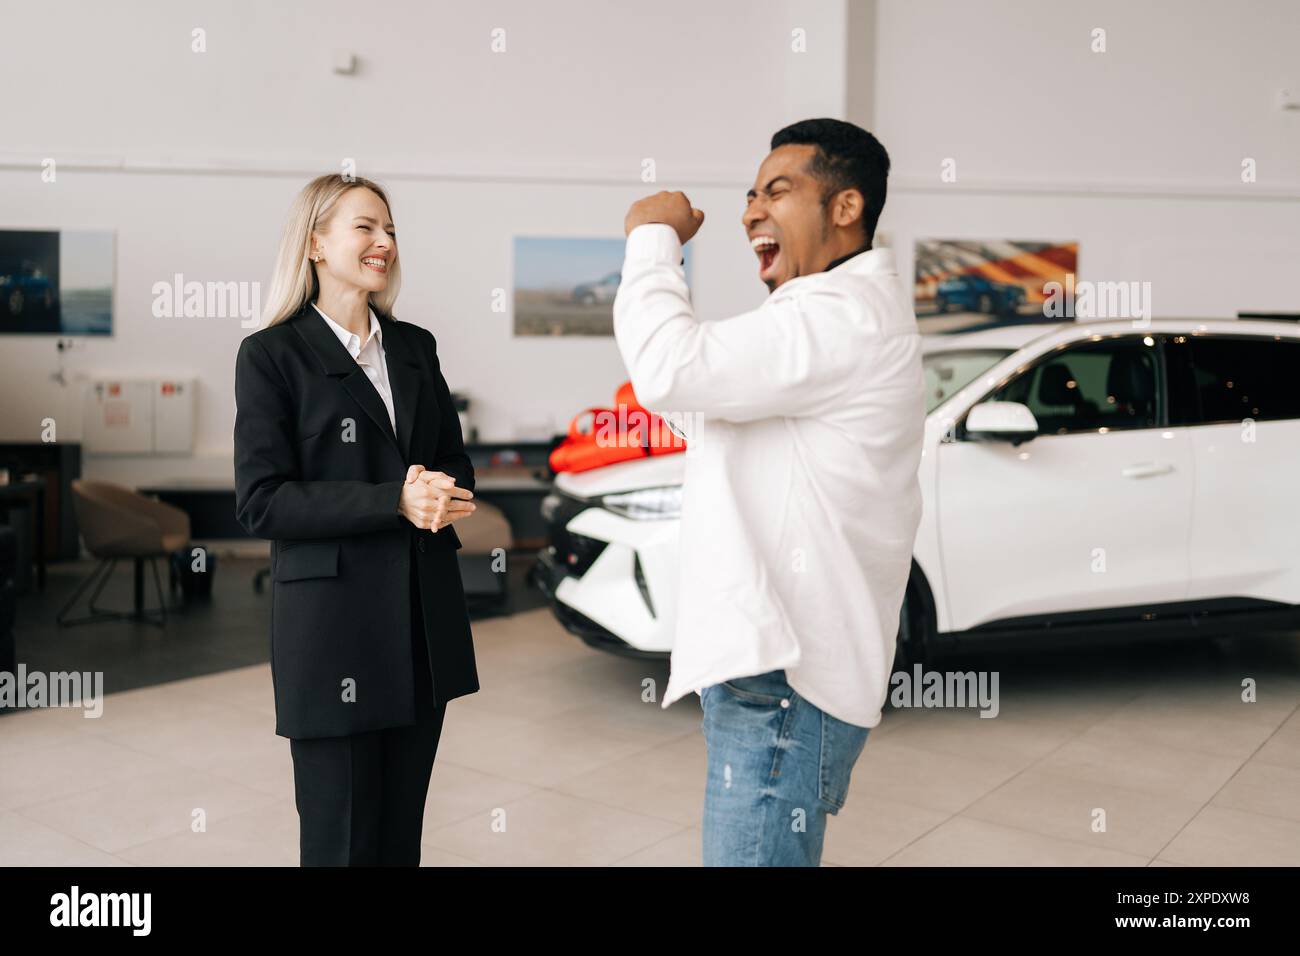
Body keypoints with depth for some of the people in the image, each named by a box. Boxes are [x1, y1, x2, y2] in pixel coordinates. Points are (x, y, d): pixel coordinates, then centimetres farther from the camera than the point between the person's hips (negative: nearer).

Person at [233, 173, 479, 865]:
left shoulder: (414, 346, 12)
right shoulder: (271, 354, -3)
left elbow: (455, 463, 14)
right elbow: (260, 503, -10)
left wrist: (440, 496, -10)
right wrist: (395, 500, -20)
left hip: (425, 619, 5)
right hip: (334, 623, -4)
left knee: (402, 831, 13)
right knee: (343, 840, 5)